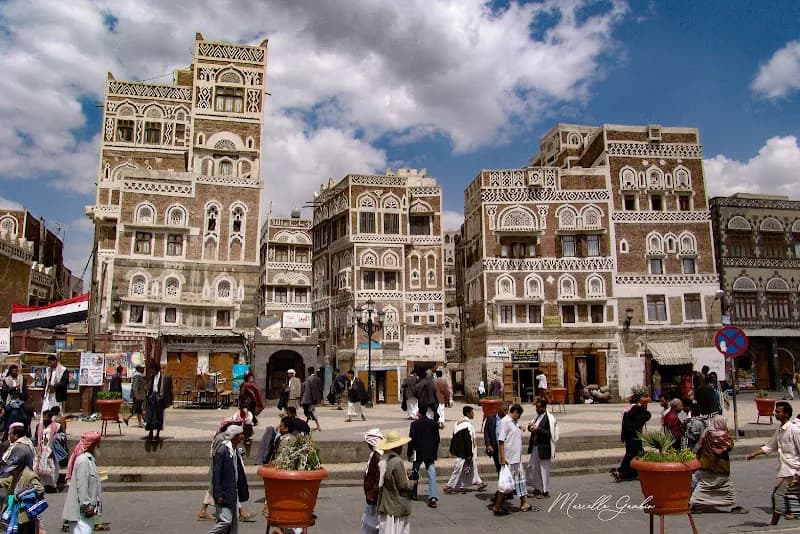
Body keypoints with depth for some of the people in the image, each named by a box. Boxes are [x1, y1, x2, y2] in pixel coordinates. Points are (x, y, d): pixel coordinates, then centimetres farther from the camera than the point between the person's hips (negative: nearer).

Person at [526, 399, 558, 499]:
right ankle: (538, 488, 30)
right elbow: (533, 429, 18)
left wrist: (538, 429, -24)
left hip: (544, 448, -9)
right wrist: (530, 427, -4)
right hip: (535, 446, 9)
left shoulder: (549, 418, -15)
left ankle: (545, 492, 16)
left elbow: (550, 434, -20)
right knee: (533, 467, 15)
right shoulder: (537, 416, 10)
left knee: (544, 469, 3)